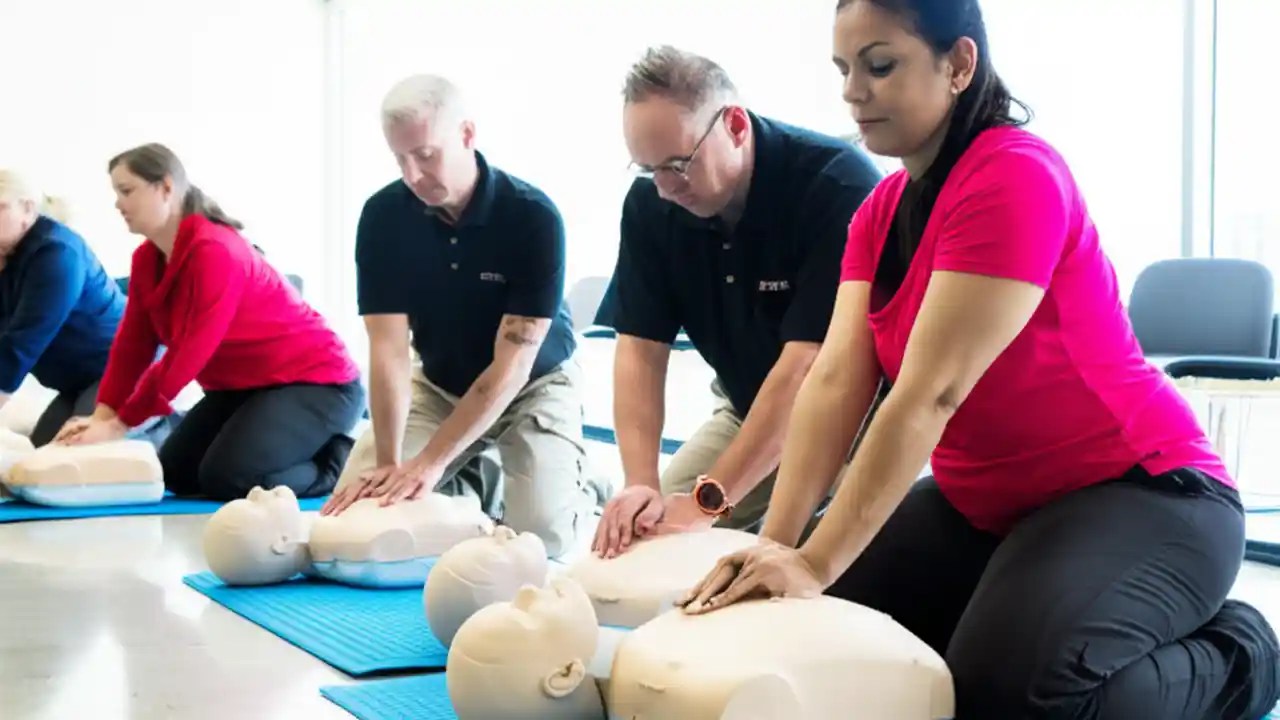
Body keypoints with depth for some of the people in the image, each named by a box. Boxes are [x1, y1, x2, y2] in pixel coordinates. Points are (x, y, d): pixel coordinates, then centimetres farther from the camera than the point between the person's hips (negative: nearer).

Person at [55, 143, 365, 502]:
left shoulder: (214, 251, -26)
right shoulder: (146, 259, 3)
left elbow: (191, 352, -27)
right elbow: (132, 345, 2)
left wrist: (120, 422, -24)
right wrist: (102, 415, -12)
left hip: (316, 380, -10)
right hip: (247, 384, 10)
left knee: (226, 478, -23)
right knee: (175, 473, 5)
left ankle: (342, 464, 0)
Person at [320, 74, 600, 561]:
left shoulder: (533, 216, -27)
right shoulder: (383, 214, -17)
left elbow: (511, 365, -28)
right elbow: (389, 350, -18)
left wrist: (430, 462, -33)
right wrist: (387, 462, -31)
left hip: (533, 387, -4)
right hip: (438, 385, 4)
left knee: (544, 532, -23)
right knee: (359, 502, -12)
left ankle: (584, 494, 12)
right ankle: (476, 489, 14)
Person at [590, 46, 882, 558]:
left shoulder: (838, 186, -29)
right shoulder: (649, 204, -11)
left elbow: (808, 364, -33)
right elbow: (640, 348, -11)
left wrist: (706, 501, -36)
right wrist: (641, 486, -27)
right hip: (749, 411, 5)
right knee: (648, 538, -4)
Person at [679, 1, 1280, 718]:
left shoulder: (1017, 177, -23)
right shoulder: (880, 213, 5)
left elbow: (929, 394, -29)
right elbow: (835, 382, -7)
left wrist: (817, 562, -30)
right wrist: (776, 545, -20)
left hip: (1137, 493, -8)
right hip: (987, 504, 8)